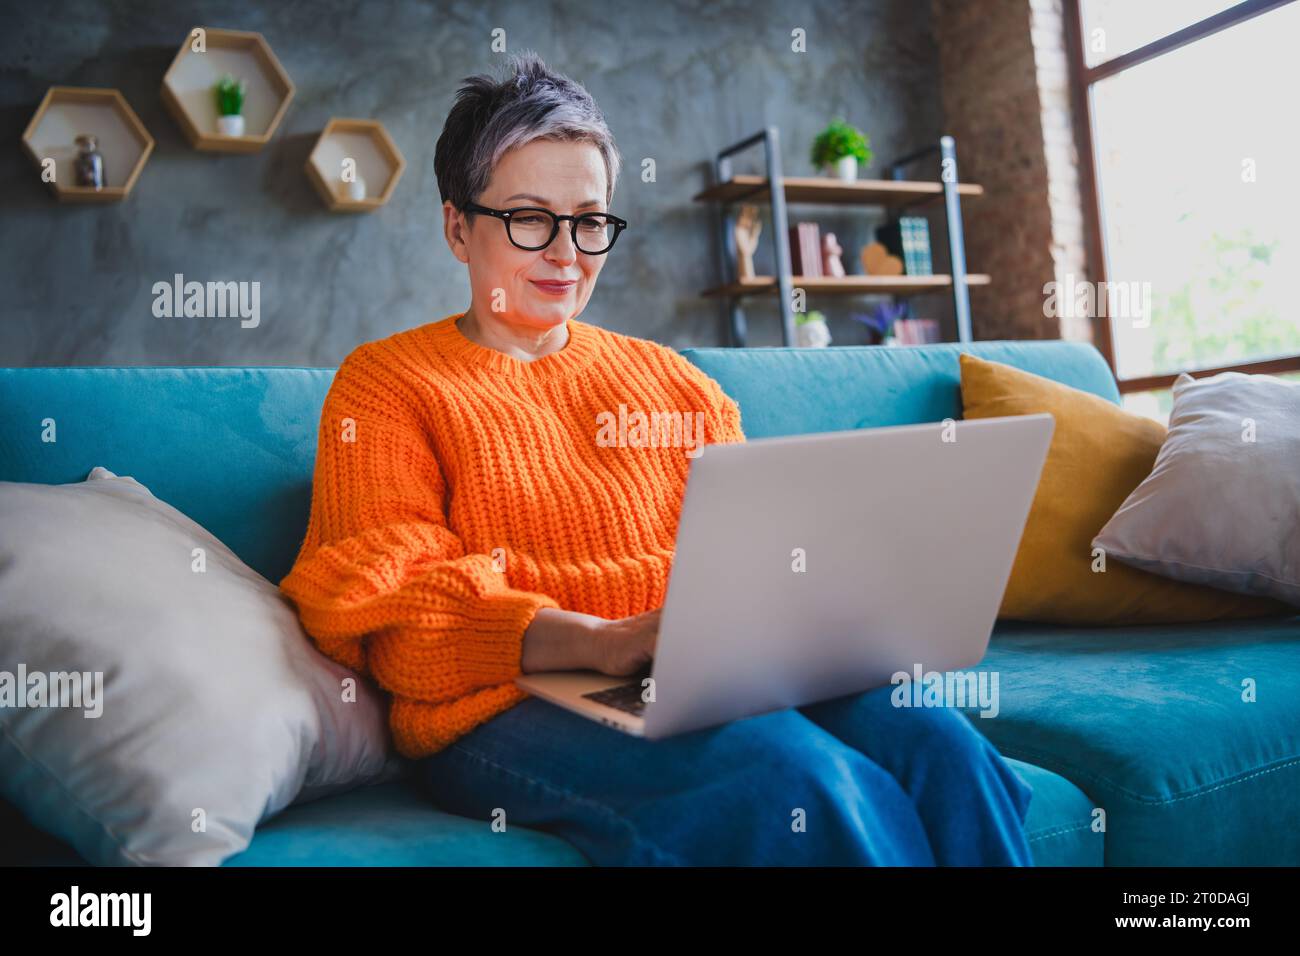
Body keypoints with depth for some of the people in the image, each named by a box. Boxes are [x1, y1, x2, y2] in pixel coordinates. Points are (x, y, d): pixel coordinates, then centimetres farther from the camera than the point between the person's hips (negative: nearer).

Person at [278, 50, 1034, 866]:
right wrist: (602, 641, -21)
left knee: (935, 741, -25)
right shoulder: (384, 385, 8)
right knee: (794, 773, -33)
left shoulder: (668, 378, 23)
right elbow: (397, 612, -4)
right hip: (513, 704, -4)